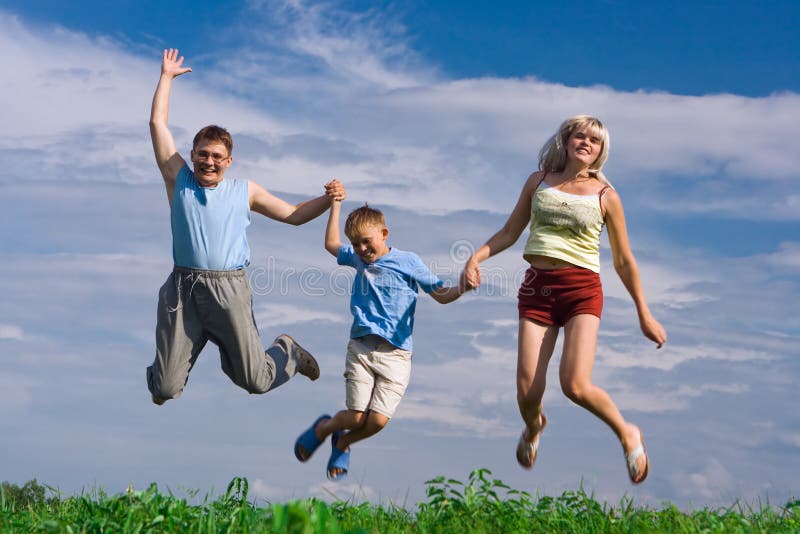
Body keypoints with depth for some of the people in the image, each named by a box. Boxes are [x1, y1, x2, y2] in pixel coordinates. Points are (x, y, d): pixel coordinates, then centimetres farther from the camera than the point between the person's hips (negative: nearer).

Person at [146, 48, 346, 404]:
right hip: (182, 289, 0)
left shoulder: (244, 191, 15)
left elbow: (294, 215, 19)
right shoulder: (179, 181, 12)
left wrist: (328, 199, 2)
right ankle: (164, 372, 36)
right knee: (166, 390, -3)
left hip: (229, 290, 0)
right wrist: (167, 77, 20)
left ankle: (287, 351, 35)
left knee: (256, 382, 0)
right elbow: (157, 123, 13)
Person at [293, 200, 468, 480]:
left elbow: (440, 295, 5)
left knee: (378, 420, -11)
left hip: (395, 352, -2)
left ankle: (342, 443, 21)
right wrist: (336, 203, 32)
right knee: (357, 416, -9)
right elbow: (331, 244, 34)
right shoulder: (358, 259, 14)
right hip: (361, 348, 2)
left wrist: (459, 289, -17)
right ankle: (323, 428, 24)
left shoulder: (408, 261, 2)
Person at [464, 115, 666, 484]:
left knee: (575, 386, -20)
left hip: (582, 290, -2)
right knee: (528, 393, -7)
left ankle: (626, 434, 9)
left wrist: (644, 315, 10)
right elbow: (509, 232, 17)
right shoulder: (538, 182, 12)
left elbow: (623, 261, 10)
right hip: (537, 288, 2)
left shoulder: (604, 195, 5)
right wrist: (476, 257, -1)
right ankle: (533, 427, 32)